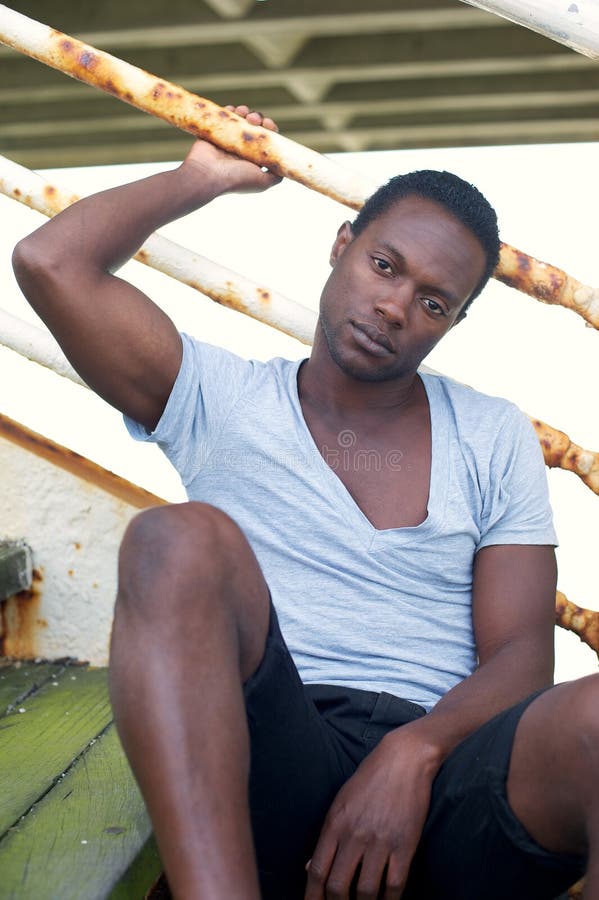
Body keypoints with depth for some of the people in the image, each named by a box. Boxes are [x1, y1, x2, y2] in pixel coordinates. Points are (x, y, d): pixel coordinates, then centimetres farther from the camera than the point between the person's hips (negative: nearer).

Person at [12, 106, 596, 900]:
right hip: (265, 777, 0)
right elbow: (50, 263, 3)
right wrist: (203, 179, 17)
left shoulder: (496, 440, 16)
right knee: (180, 539, -30)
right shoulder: (223, 401, 13)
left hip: (440, 776, 0)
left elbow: (521, 655, 6)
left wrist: (415, 750, -14)